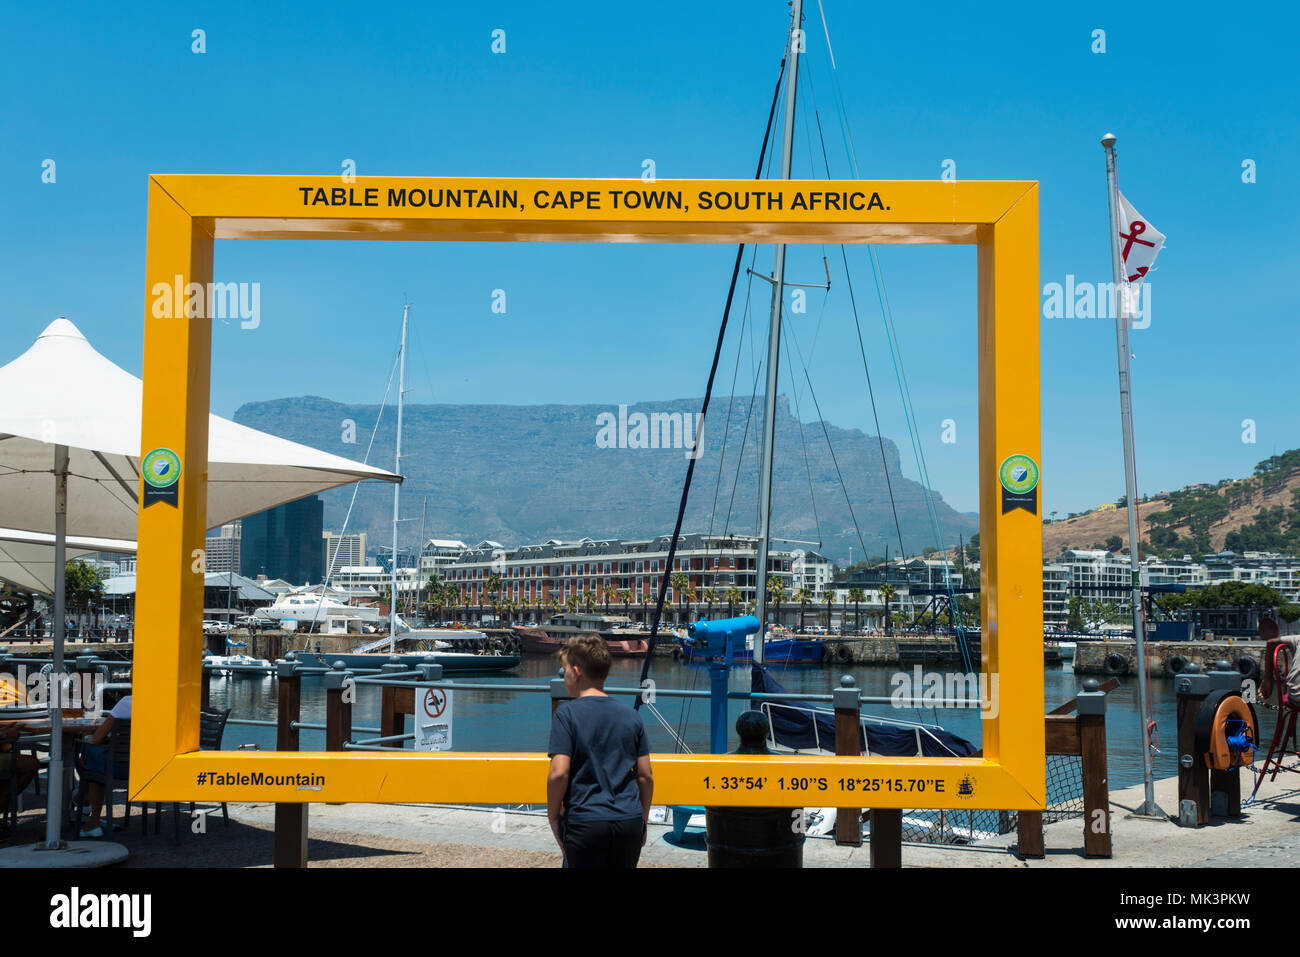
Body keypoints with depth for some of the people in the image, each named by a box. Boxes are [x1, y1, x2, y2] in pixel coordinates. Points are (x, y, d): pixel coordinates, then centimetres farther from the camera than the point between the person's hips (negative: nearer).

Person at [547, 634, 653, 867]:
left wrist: (553, 817, -2)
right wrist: (643, 820, 17)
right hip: (629, 821, 4)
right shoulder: (631, 716, 6)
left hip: (586, 823, -4)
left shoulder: (567, 714, -7)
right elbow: (646, 776, 7)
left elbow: (559, 773, -15)